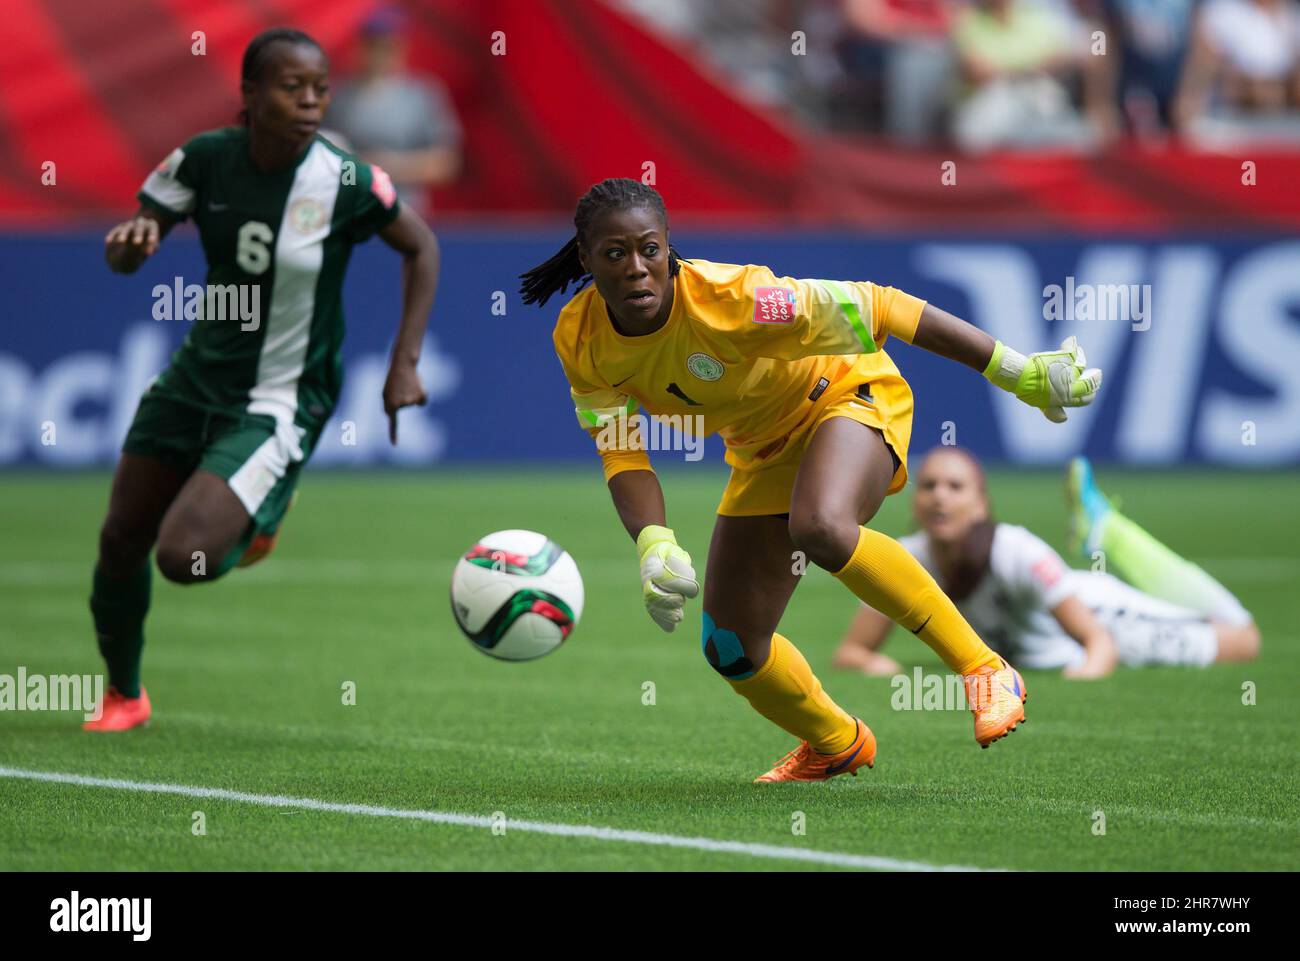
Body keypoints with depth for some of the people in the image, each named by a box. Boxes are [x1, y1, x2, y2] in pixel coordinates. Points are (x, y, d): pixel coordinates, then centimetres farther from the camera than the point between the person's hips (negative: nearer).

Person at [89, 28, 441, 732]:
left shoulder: (346, 183, -18)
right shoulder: (206, 159, -9)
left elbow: (420, 247, -1)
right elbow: (123, 257, -3)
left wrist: (404, 366, -6)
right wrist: (131, 241, -28)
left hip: (279, 403, -4)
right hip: (197, 377, 4)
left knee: (183, 557, -20)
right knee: (121, 541, 11)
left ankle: (256, 524, 16)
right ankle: (124, 694, 37)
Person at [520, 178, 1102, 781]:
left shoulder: (725, 298, -35)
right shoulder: (580, 341, -19)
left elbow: (871, 307, -31)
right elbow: (621, 454, -12)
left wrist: (1017, 372, -30)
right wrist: (654, 547, -33)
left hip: (848, 396, -6)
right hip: (764, 450, 6)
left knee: (820, 528, -40)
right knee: (730, 648, 4)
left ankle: (983, 669, -24)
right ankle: (836, 745, 37)